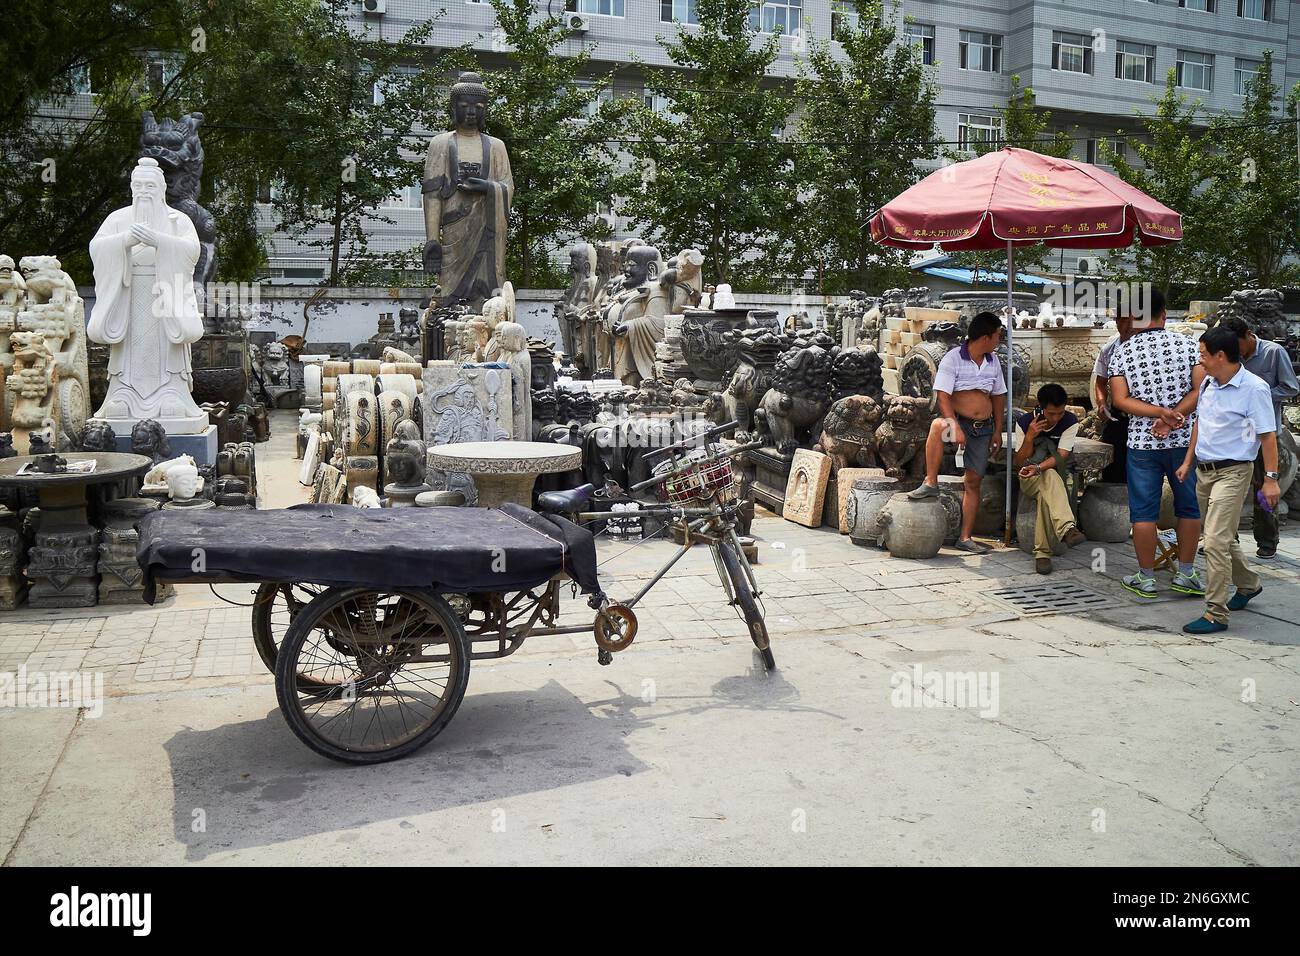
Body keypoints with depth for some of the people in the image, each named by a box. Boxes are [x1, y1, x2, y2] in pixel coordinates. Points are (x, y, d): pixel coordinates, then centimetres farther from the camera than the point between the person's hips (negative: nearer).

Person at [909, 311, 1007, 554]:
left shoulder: (993, 362, 9)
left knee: (973, 481, 2)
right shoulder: (952, 359, -11)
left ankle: (965, 537, 6)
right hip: (959, 422, -5)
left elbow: (998, 397, 15)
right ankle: (931, 483, -32)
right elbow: (943, 397, -17)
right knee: (938, 425, -40)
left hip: (983, 428, 5)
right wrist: (956, 427, -27)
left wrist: (997, 431, 9)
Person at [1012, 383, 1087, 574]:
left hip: (1058, 476, 1)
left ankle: (1042, 552, -39)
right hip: (1029, 479, -1)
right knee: (1050, 477, -38)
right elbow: (1019, 463, -7)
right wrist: (1029, 437, -23)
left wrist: (1038, 468, -36)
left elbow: (1061, 456, -18)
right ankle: (1067, 528, -57)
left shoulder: (1070, 422, -8)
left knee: (1045, 493, -37)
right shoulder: (1024, 422, -7)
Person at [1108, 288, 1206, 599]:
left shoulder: (1121, 353, -2)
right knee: (1189, 507, 13)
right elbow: (1201, 390, -9)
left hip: (1142, 442, 0)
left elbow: (1120, 399, -9)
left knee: (1143, 511, 6)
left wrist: (1162, 413, -14)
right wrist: (1174, 416, -13)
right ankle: (1186, 574, 19)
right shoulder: (1187, 345, -2)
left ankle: (1146, 578, 13)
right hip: (1185, 439, 1)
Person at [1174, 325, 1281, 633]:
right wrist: (1188, 462, 21)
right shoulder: (1208, 384, 8)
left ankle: (1216, 614, -9)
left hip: (1233, 472, -8)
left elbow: (1267, 435, -13)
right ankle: (1248, 585, 43)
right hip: (1204, 470, 8)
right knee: (1222, 537, 20)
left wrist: (1270, 478, -14)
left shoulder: (1254, 388, -14)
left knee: (1215, 541, -14)